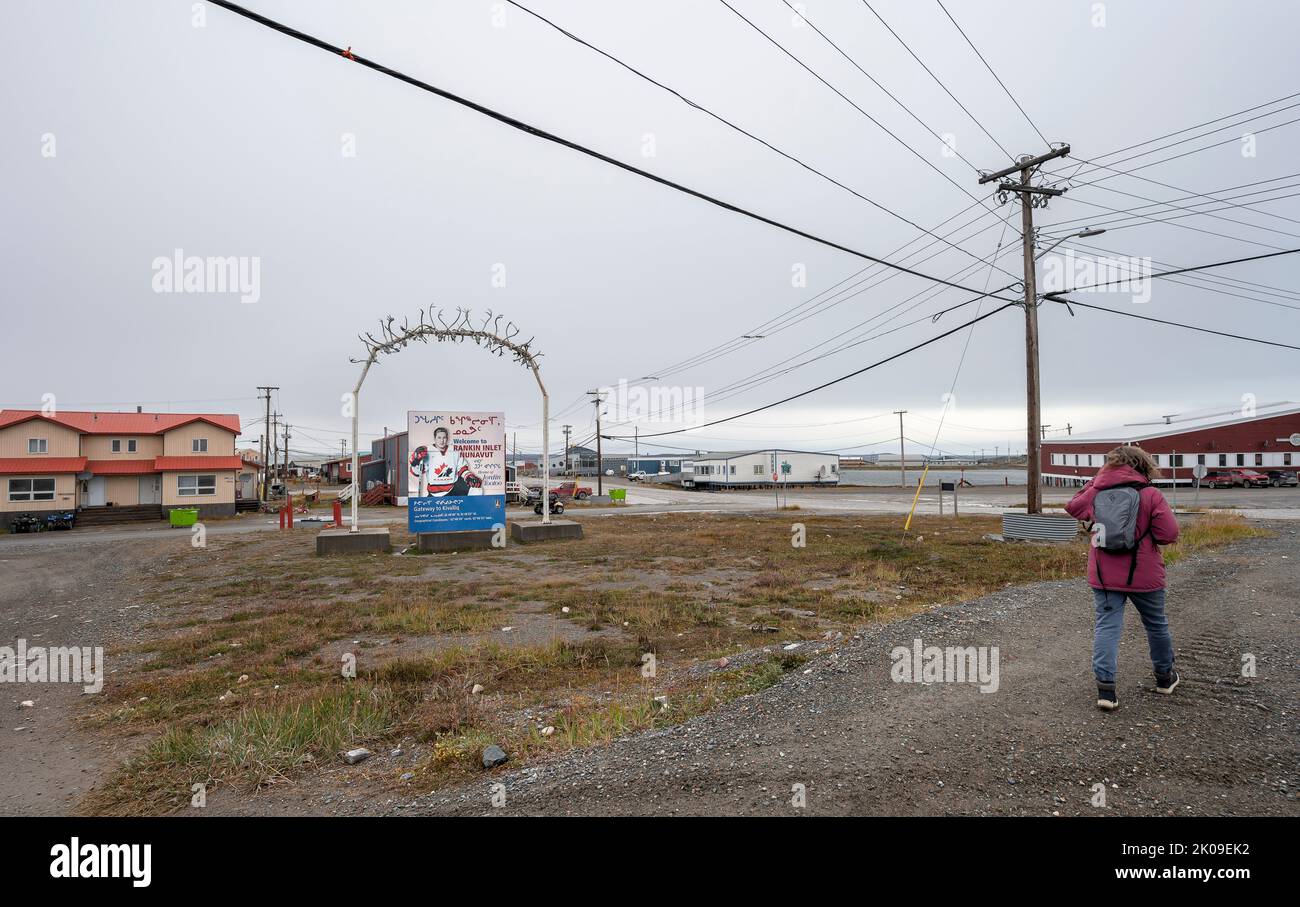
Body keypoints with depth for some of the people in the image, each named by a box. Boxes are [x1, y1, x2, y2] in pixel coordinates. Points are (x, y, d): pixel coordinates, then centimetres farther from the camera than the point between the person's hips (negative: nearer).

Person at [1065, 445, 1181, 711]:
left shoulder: (1095, 493, -2)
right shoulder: (1151, 494, -10)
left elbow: (1072, 507, 17)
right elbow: (1169, 534, -14)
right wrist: (1145, 533, 7)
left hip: (1104, 576, 1)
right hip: (1144, 576, -1)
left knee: (1107, 626, 2)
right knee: (1156, 625, 20)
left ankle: (1105, 687, -5)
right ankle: (1164, 676, 39)